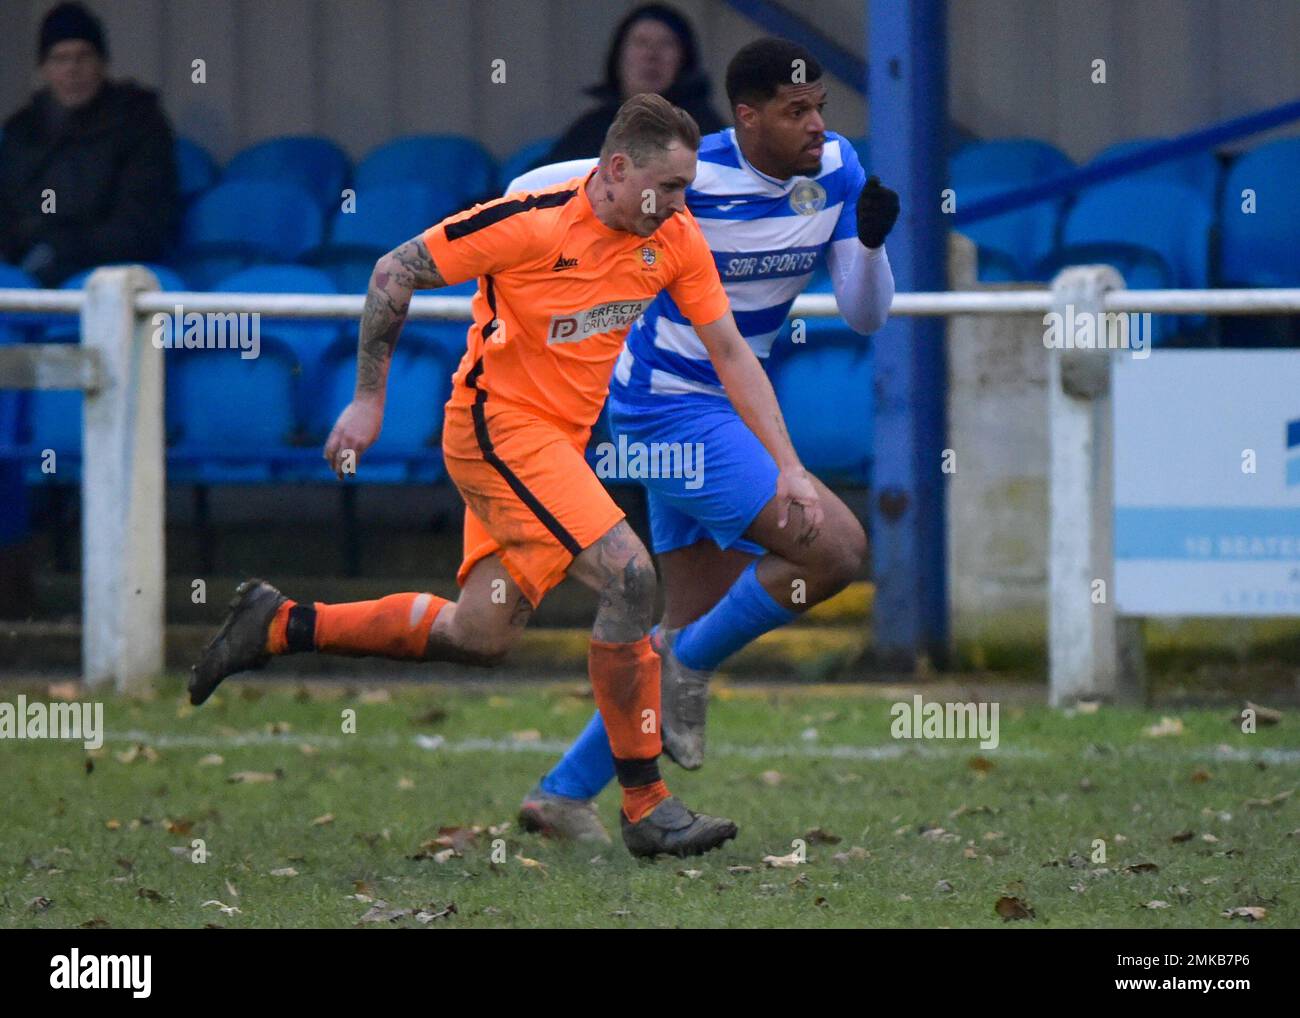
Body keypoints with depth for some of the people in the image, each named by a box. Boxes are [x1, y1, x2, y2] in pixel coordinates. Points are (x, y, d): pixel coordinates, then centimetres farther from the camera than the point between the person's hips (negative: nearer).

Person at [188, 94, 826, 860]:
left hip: (559, 441, 8)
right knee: (628, 574, -20)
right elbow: (395, 272, -12)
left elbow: (730, 350, 5)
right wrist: (369, 401, -10)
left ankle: (279, 625, 22)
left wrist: (788, 466, -1)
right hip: (498, 425, -8)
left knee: (480, 638, 8)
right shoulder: (533, 222, -20)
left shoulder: (675, 239, -2)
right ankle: (646, 807, -14)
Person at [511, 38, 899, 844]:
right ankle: (688, 664, -1)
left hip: (726, 409, 8)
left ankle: (565, 795, 20)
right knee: (836, 548, -20)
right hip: (671, 409, -8)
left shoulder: (836, 168, -2)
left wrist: (871, 240, -17)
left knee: (695, 630, 11)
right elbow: (534, 193, -10)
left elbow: (865, 315, 1)